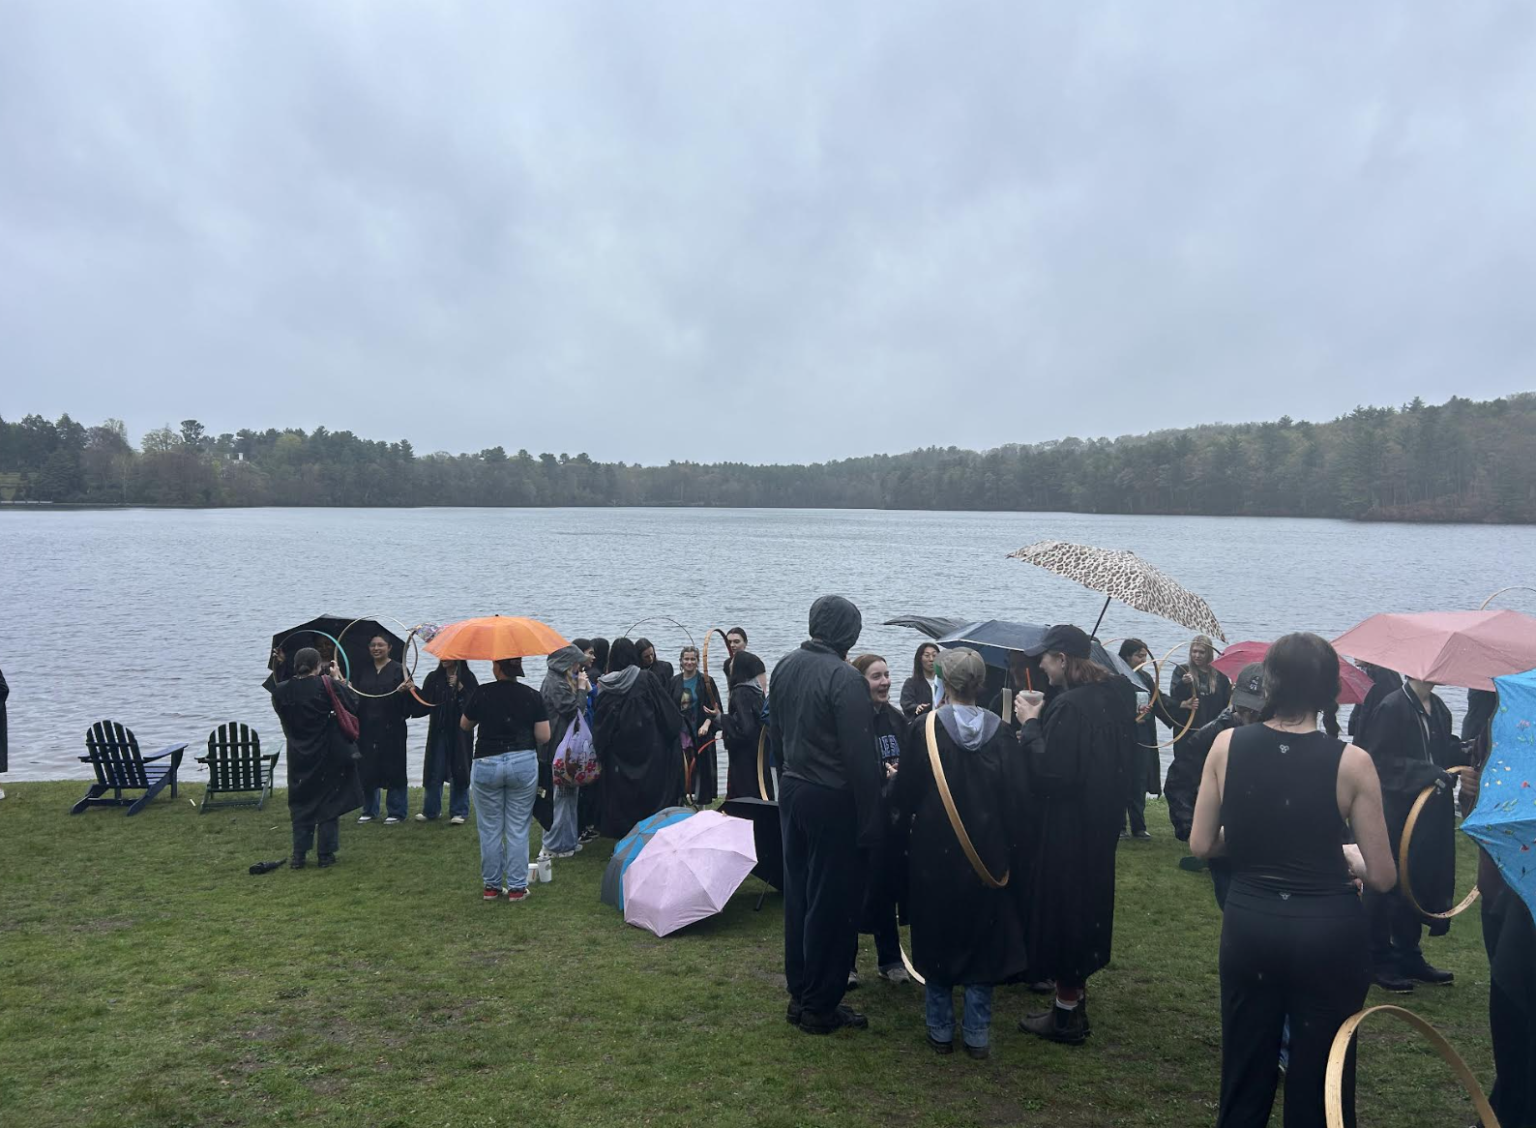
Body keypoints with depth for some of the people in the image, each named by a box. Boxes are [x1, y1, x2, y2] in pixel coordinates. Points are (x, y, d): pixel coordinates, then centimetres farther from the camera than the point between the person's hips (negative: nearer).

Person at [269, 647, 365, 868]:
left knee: (300, 803, 14)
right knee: (328, 803, 9)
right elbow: (352, 704, -9)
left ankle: (299, 856, 13)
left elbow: (281, 712, 11)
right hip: (328, 755, -2)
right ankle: (326, 855, 12)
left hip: (299, 757, 2)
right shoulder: (327, 685, -15)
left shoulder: (281, 691, -6)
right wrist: (338, 679, 1)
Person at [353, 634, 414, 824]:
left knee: (393, 769, 0)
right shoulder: (362, 670, 12)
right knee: (367, 770, 7)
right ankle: (369, 810, 21)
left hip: (391, 728, -3)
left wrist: (404, 691, -24)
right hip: (366, 728, 3)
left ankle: (396, 812, 9)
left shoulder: (398, 670, 2)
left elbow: (409, 699, -3)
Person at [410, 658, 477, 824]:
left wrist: (460, 689, -22)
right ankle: (430, 810, 21)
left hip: (459, 734, -3)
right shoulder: (433, 678, 7)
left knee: (458, 773, 3)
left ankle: (459, 812, 13)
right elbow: (423, 705, 5)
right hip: (438, 732, 3)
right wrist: (412, 691, -9)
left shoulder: (467, 678, -5)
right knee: (434, 773, 8)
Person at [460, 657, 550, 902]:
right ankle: (517, 887, 10)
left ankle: (491, 885, 20)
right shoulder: (532, 696, -4)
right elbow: (544, 737, -4)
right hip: (523, 763, 0)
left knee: (490, 829, 11)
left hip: (486, 764, 0)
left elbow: (465, 725, 11)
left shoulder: (481, 694, -4)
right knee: (518, 829, 7)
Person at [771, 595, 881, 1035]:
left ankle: (799, 993, 28)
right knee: (831, 901, 3)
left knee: (798, 894, 16)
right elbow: (860, 755, -21)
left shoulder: (785, 666, 4)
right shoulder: (844, 678, -20)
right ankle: (820, 1006, 13)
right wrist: (870, 819, -16)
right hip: (832, 799, -8)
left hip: (792, 790, 8)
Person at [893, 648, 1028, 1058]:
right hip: (987, 854, 2)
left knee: (936, 939, 13)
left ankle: (941, 1030, 20)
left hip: (936, 854, -2)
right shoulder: (1000, 732, -6)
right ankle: (977, 1035, 18)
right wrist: (1007, 846, 8)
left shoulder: (926, 728, -13)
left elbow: (905, 796, -10)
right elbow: (1016, 799, -3)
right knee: (982, 941, 13)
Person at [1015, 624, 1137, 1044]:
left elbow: (1049, 770, -26)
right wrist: (1039, 726, 6)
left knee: (1061, 910, 3)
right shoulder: (1111, 696, 6)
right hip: (1099, 822, 10)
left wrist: (1030, 724, -16)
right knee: (1085, 906, 19)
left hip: (1067, 828, -10)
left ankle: (1066, 1014, 15)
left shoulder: (1070, 706, -24)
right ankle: (1075, 1000, 34)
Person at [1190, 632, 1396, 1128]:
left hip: (1248, 923, 2)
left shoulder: (1227, 745, -8)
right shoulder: (1351, 762, -14)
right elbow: (1382, 876, -8)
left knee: (1245, 1073, 19)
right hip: (1328, 930, -2)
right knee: (1319, 1082, 15)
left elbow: (1201, 844, -2)